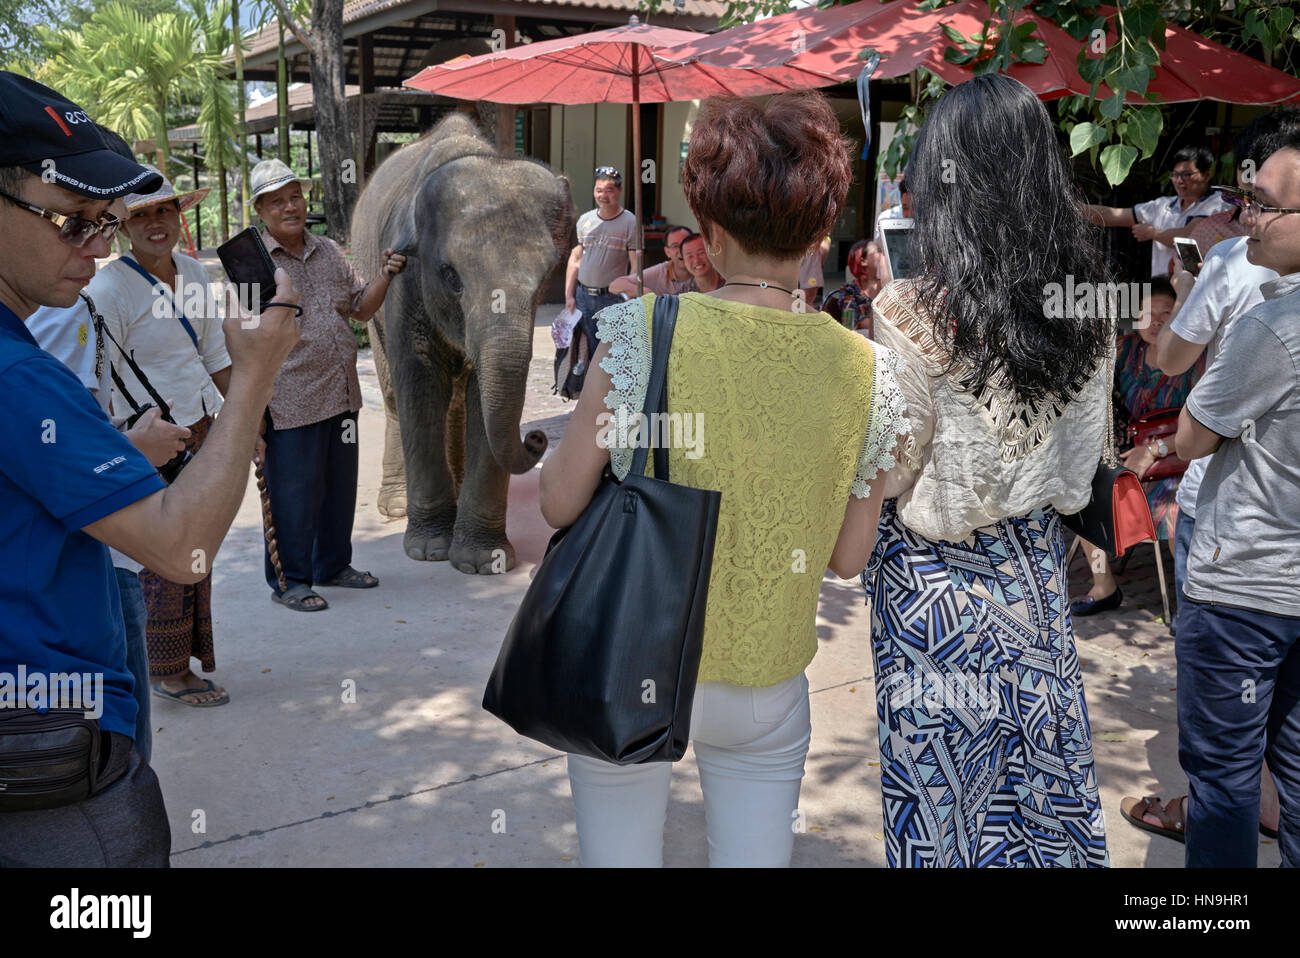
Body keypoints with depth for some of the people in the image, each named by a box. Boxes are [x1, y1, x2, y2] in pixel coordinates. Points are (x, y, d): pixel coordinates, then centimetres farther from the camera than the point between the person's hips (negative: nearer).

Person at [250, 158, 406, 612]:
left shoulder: (329, 252, 13)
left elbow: (361, 307, 17)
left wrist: (385, 276, -2)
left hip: (342, 396, 6)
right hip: (289, 403, -6)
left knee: (340, 487, 15)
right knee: (293, 495, 1)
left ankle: (332, 565, 32)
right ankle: (289, 580, 15)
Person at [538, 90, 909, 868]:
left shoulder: (640, 331, -17)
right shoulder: (867, 370, -9)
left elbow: (561, 503, -11)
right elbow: (850, 556, -1)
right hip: (767, 686, 2)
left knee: (618, 854, 17)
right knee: (755, 857, 19)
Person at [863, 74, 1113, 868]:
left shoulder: (915, 312, -20)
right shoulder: (1086, 306, -3)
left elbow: (889, 469, -12)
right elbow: (1086, 453, 8)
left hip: (937, 578, -5)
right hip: (1037, 566, 5)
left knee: (946, 779, 10)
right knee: (1044, 752, 19)